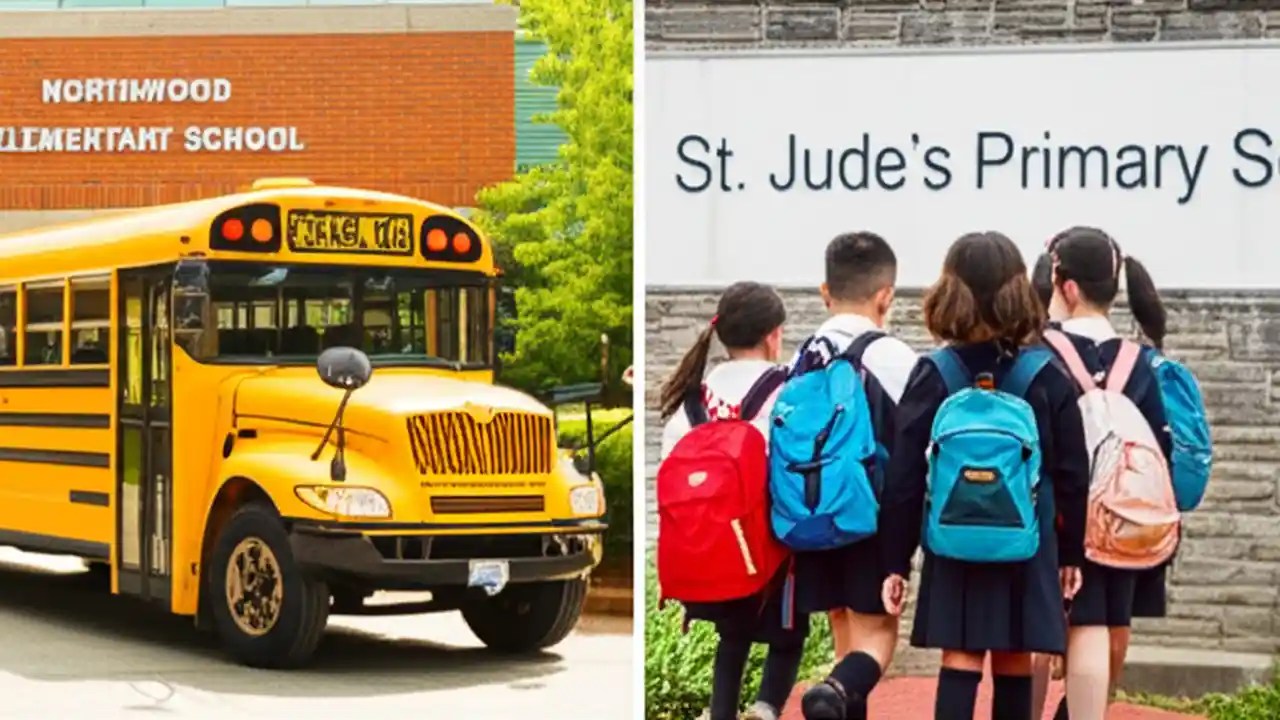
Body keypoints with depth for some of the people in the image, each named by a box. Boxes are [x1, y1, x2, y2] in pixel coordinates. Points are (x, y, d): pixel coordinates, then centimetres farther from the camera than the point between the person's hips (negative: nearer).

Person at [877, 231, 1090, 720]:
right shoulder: (1047, 377, -3)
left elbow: (904, 478, -5)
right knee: (1014, 667, 9)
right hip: (1026, 548, 1)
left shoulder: (932, 376, -4)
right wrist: (1071, 554, 11)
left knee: (960, 663, 1)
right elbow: (1072, 476, 0)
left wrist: (896, 562, 2)